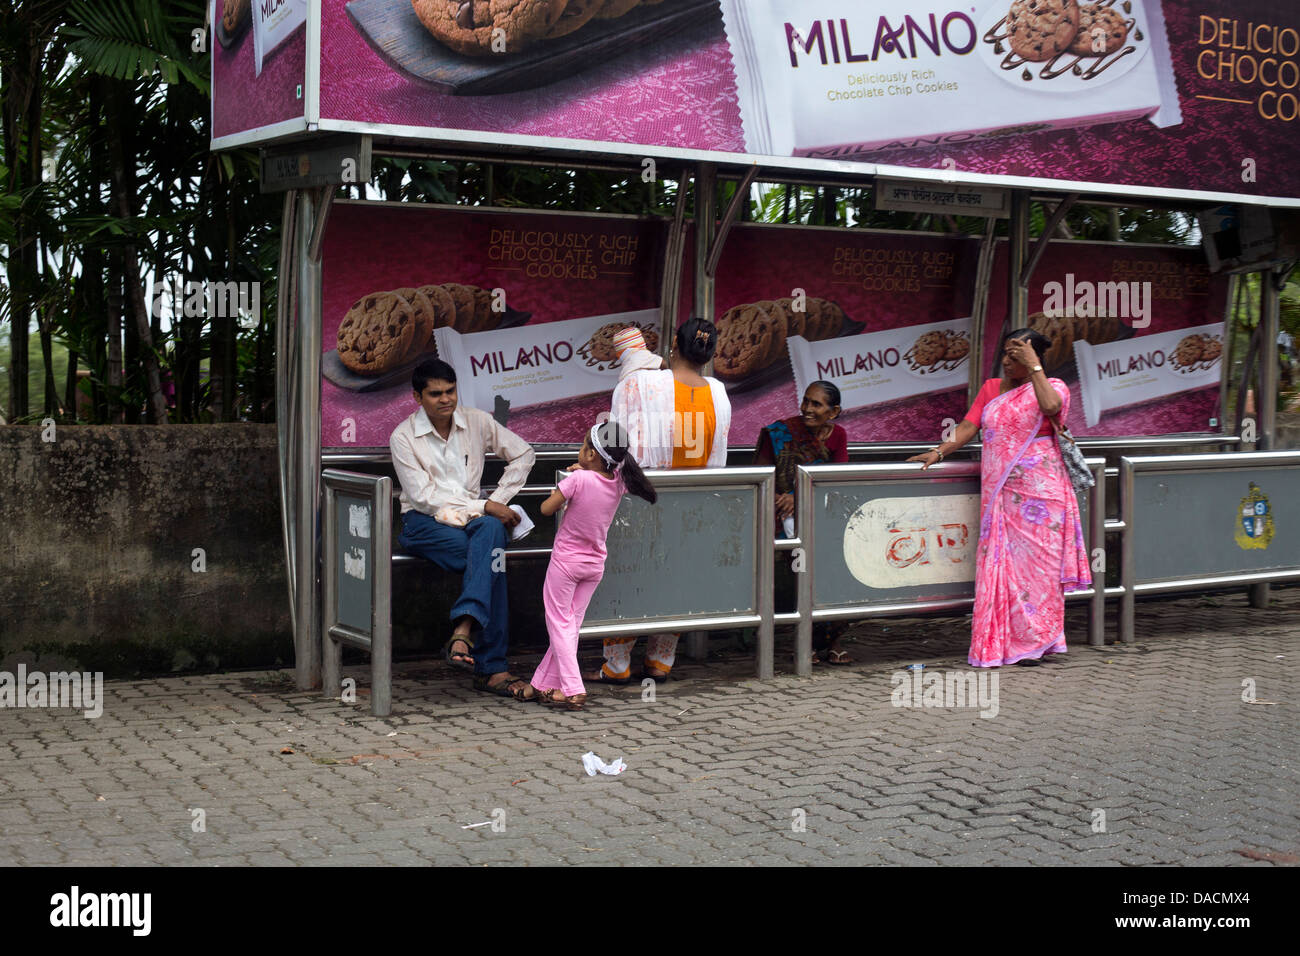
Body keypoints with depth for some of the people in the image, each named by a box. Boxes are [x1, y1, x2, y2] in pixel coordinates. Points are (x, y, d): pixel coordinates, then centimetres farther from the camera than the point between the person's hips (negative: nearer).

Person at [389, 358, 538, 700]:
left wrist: (499, 500, 2)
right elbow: (424, 497, -12)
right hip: (423, 523, -3)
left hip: (470, 518, 3)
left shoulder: (476, 422, 7)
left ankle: (463, 630, -48)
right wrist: (484, 507, -17)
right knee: (490, 557, -33)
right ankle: (490, 668, -39)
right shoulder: (403, 437, -3)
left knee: (491, 529, -37)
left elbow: (523, 454, 15)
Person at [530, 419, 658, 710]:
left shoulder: (578, 479, -21)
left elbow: (547, 509, -13)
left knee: (560, 624, 1)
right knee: (571, 624, 11)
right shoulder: (619, 482, -5)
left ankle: (573, 691, -10)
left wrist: (561, 489, 4)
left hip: (566, 561, -6)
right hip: (595, 564, 6)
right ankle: (543, 684, 18)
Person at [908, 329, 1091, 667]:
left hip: (1039, 493, -4)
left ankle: (1036, 641, 5)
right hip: (998, 493, 4)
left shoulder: (1053, 387, 2)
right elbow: (968, 427, 11)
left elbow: (1050, 406, -21)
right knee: (999, 562, 0)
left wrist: (1034, 366, -15)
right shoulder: (991, 388, 17)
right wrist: (939, 451, -1)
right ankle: (1000, 642, 4)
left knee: (1037, 561, -3)